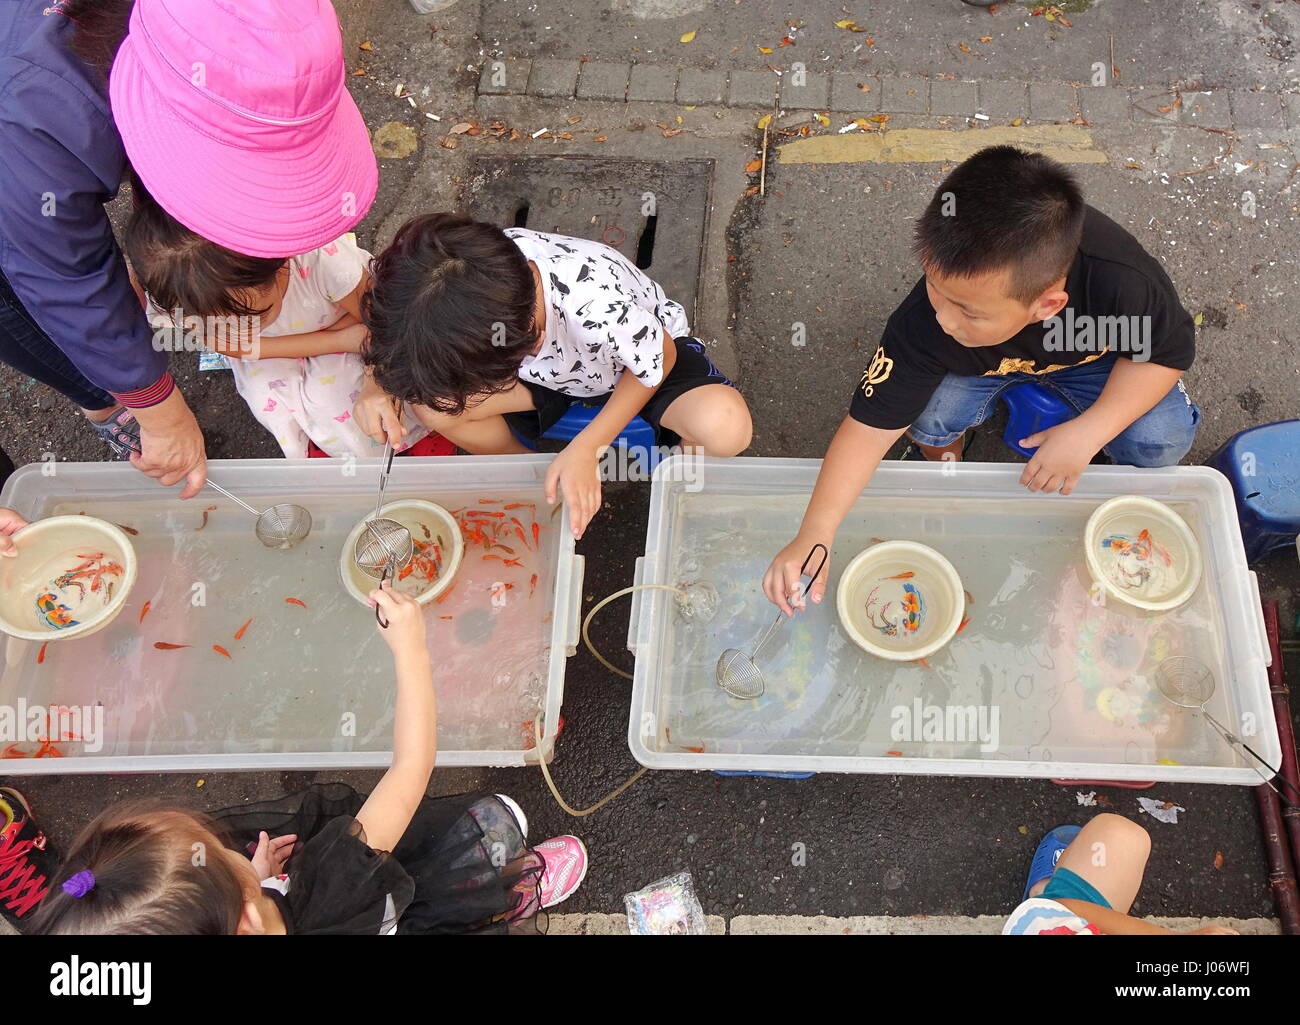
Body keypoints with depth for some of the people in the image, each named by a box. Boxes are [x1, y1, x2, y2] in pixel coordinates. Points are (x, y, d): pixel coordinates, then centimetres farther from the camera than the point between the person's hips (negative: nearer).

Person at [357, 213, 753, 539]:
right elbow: (391, 314, -9)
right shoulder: (475, 267, -32)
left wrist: (585, 449, -26)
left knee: (727, 427, -35)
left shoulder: (600, 308, -45)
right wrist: (378, 382, -29)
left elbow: (660, 362, -21)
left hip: (642, 354, -3)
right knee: (432, 401, -23)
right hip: (554, 372, 4)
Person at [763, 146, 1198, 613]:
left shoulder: (1123, 281, -41)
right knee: (927, 410, -29)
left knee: (1163, 440, -23)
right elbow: (872, 424, -33)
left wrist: (1087, 433, -33)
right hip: (983, 364, 0)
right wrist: (813, 537, -41)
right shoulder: (925, 323, -38)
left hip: (1094, 358, 0)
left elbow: (1169, 352, -20)